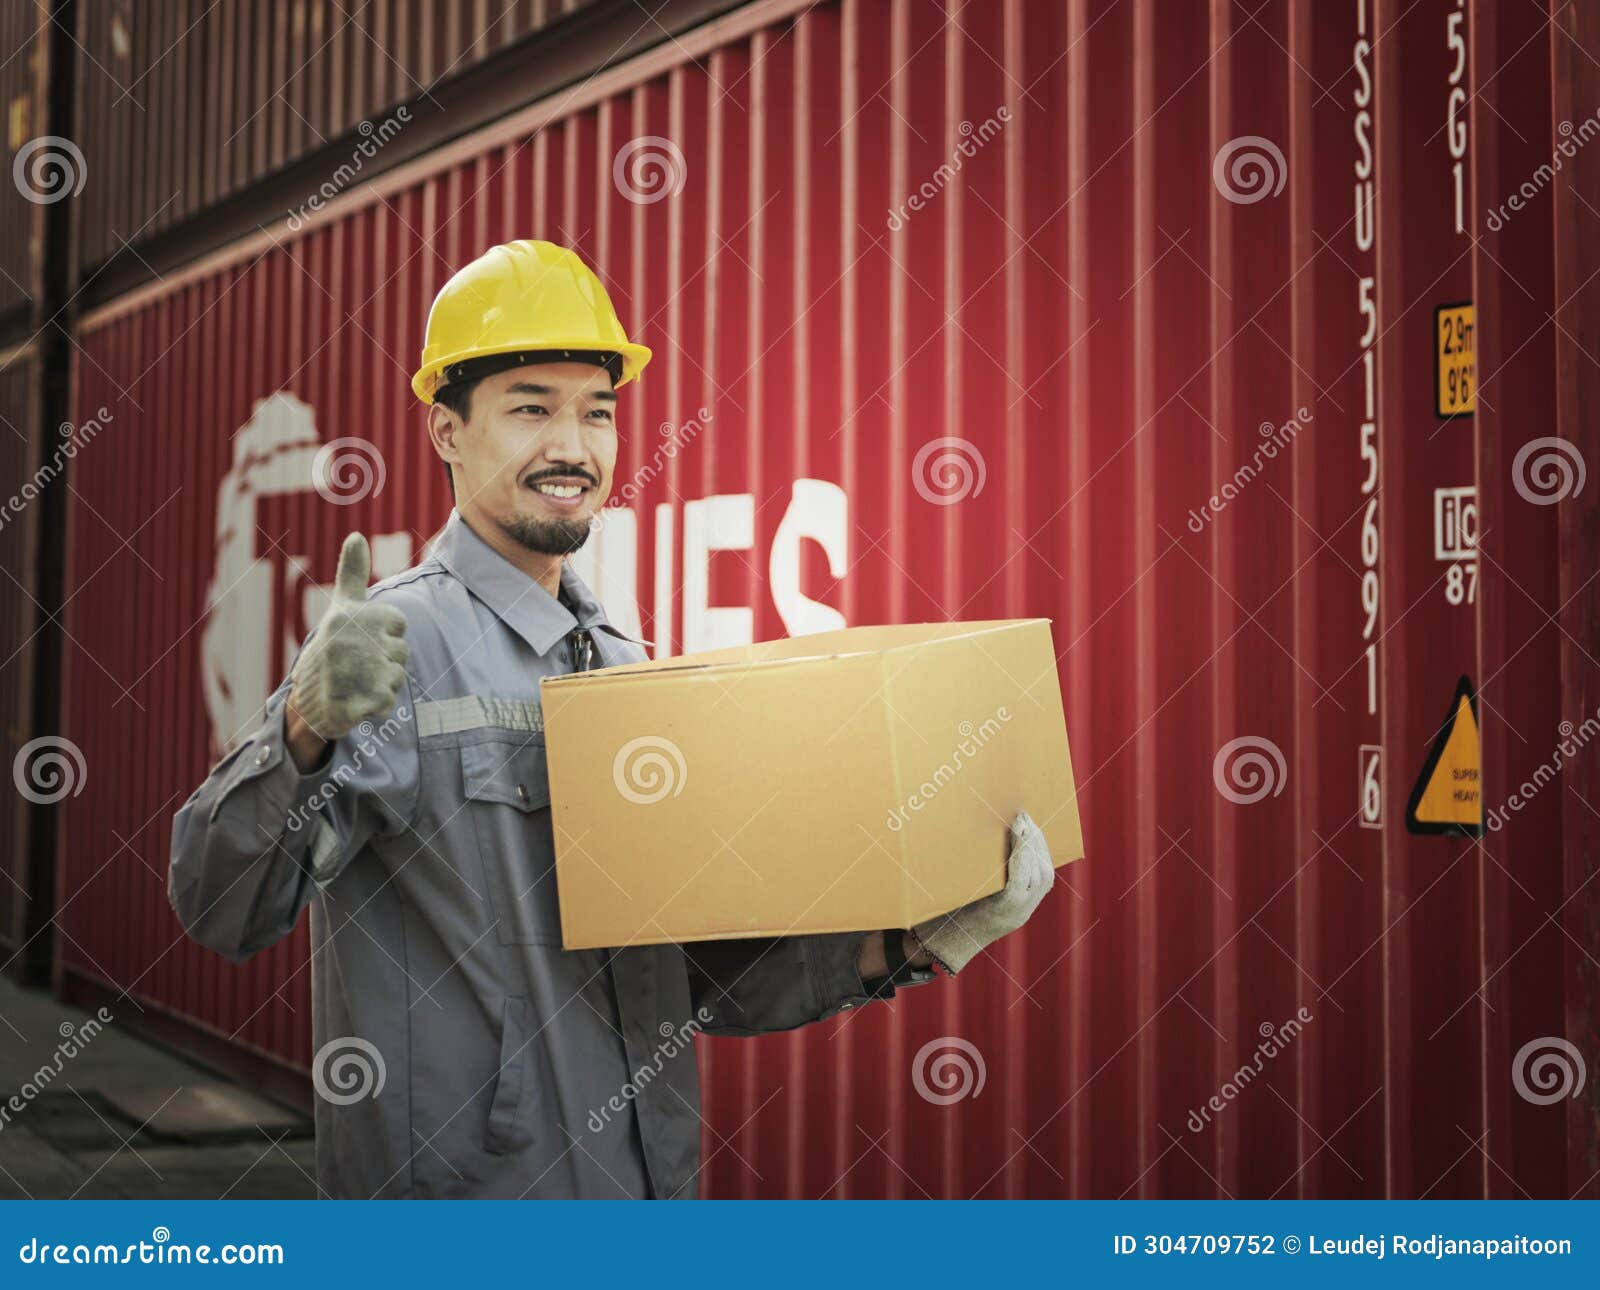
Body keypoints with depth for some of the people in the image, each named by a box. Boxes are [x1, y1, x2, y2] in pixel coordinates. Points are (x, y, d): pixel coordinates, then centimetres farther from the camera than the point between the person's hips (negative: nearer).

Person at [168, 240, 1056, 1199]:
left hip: (650, 1182, 6)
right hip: (460, 1189, -6)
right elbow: (223, 912, -22)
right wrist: (307, 729, -39)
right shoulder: (398, 644, -12)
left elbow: (708, 980, 10)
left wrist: (917, 944, -4)